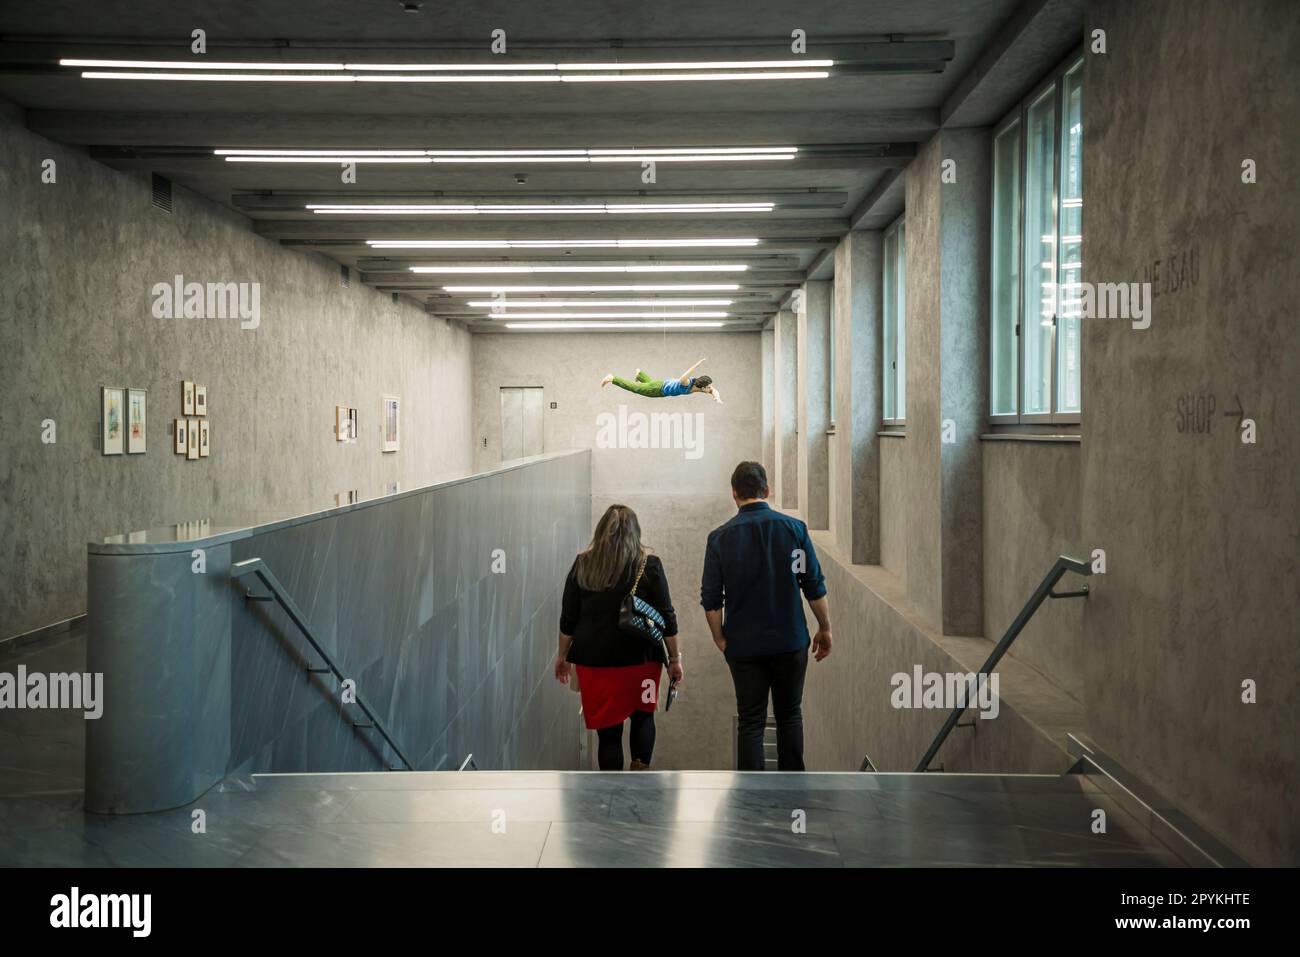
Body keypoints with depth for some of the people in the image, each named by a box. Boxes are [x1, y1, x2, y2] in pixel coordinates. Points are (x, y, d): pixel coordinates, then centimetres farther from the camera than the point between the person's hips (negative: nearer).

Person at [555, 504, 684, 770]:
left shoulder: (582, 565, 0)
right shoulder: (649, 565, -5)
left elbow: (568, 618, 4)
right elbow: (666, 618, -4)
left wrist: (562, 656, 16)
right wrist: (675, 659, 5)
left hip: (594, 659, 1)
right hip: (640, 658, 0)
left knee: (608, 730, 8)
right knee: (643, 715, 21)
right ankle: (641, 769, 9)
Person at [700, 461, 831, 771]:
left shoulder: (719, 537, -5)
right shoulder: (795, 528, -5)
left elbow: (711, 600, -4)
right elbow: (815, 587, -2)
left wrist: (720, 639, 9)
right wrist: (825, 628, 10)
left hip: (744, 645, 0)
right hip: (790, 641, 1)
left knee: (750, 722, 6)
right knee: (789, 716, 15)